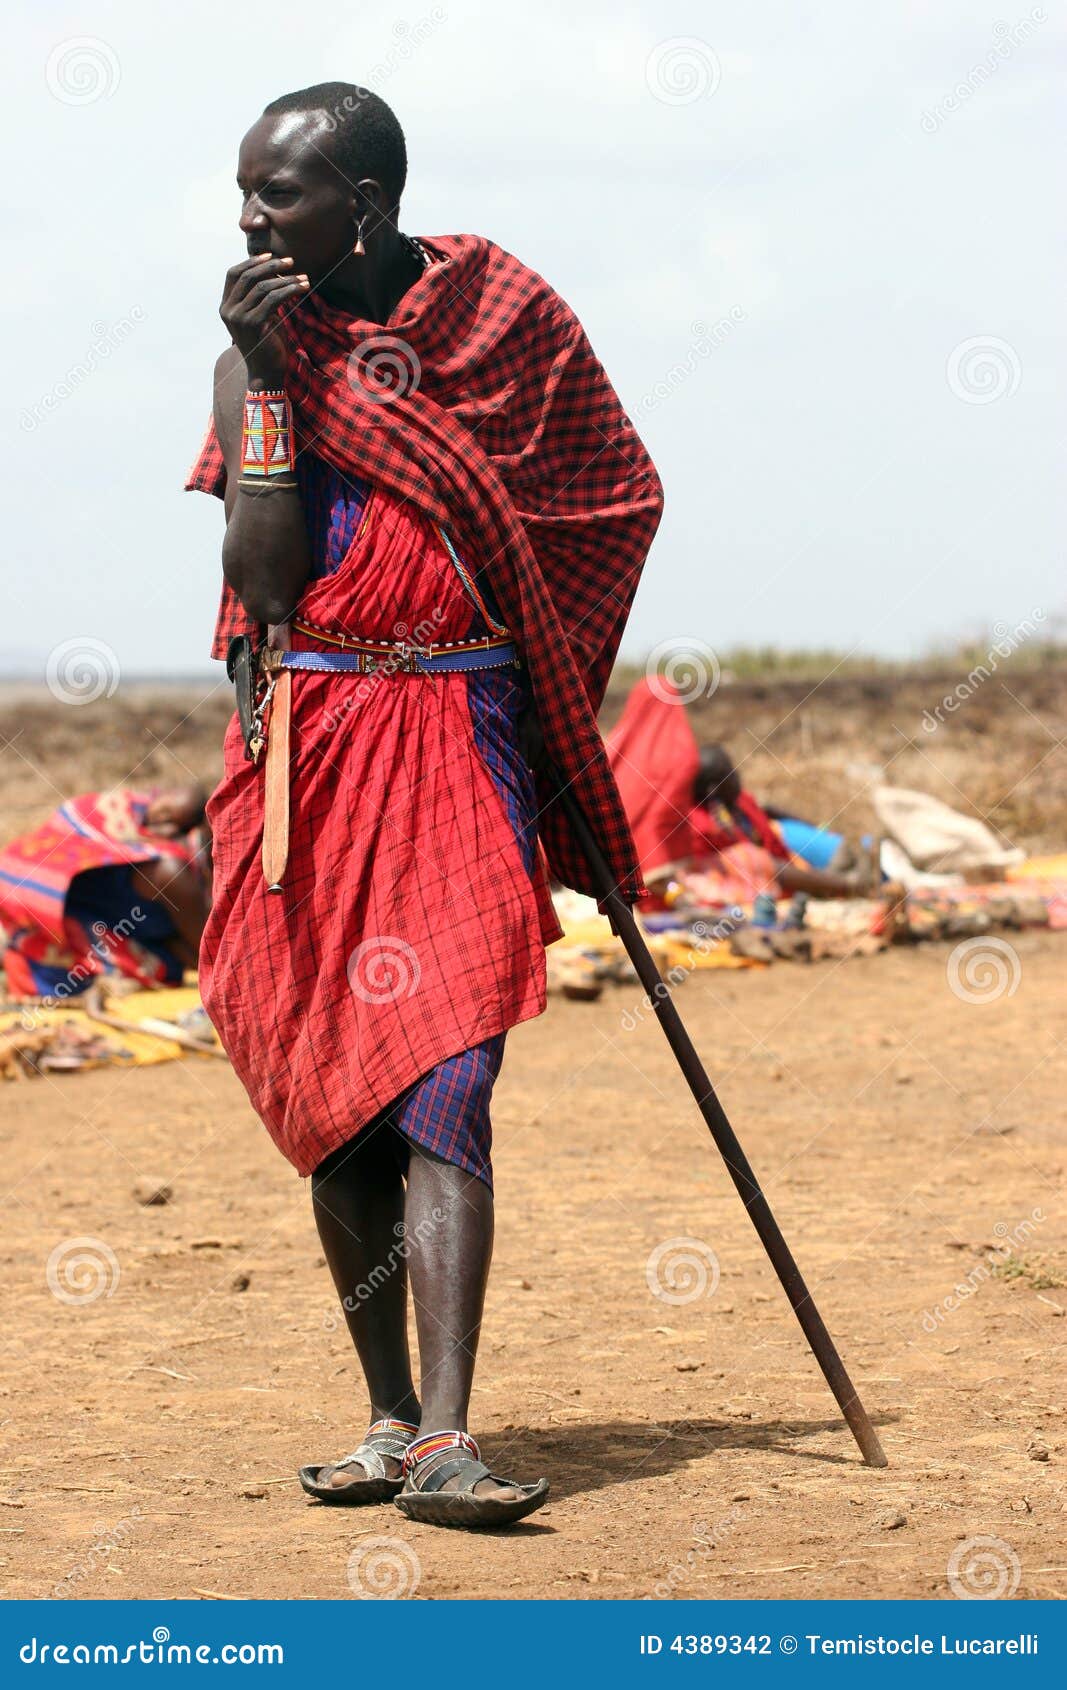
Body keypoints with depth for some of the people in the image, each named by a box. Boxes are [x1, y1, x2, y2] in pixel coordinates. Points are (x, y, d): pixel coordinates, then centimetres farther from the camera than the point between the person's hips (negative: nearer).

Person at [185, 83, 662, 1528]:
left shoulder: (508, 319, 2)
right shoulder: (261, 349, 4)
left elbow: (595, 517, 13)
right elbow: (263, 574, -8)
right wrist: (268, 373, -12)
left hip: (462, 736, -2)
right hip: (307, 746, 2)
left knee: (441, 1082, -13)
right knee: (334, 1094, 6)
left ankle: (446, 1445, -17)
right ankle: (391, 1420, 18)